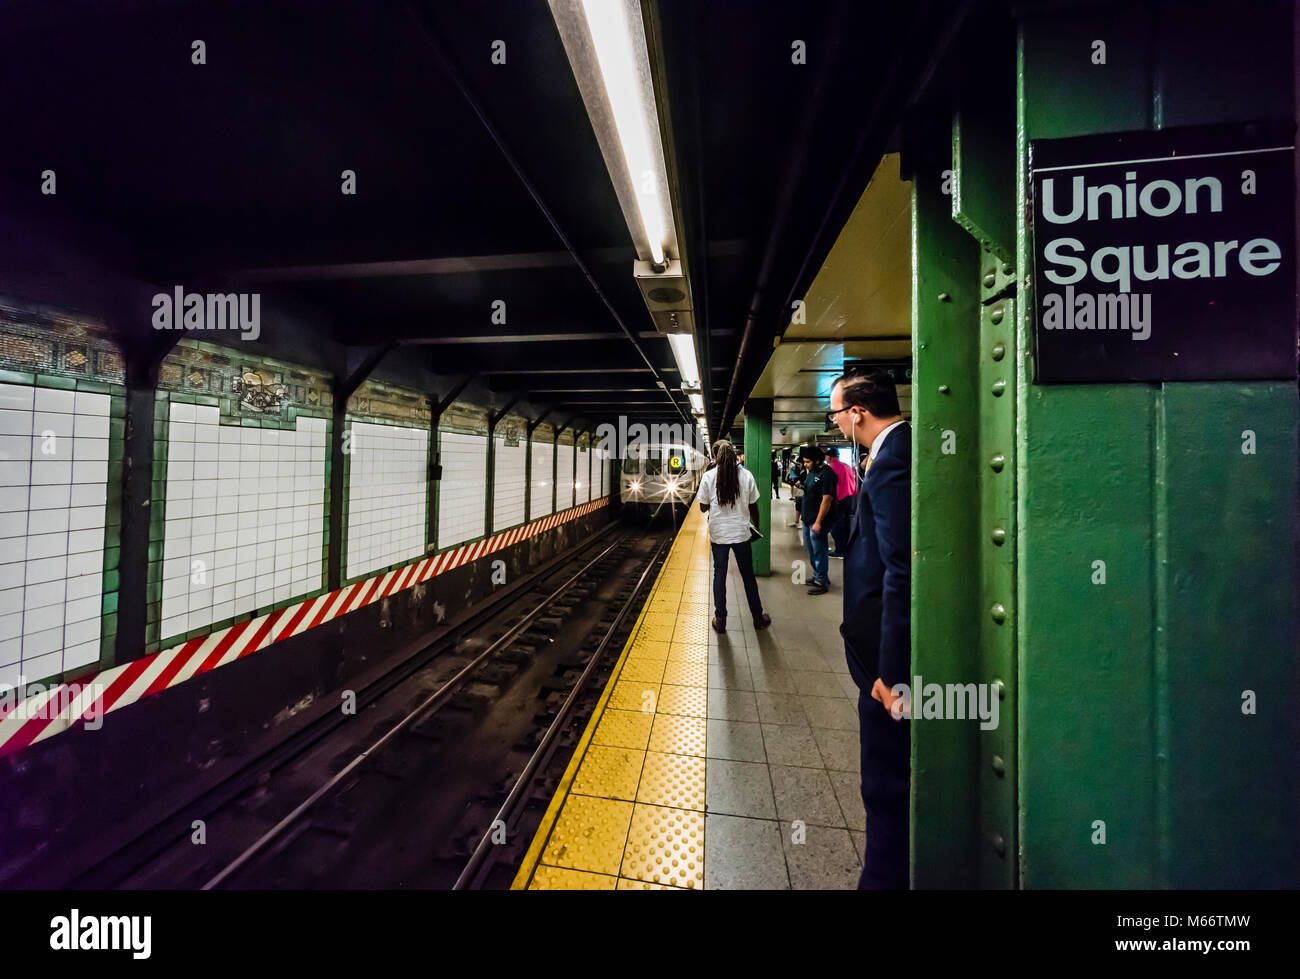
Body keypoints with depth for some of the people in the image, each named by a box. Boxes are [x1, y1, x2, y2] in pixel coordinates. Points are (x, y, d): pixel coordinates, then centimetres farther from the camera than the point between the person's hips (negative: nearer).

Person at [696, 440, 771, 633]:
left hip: (718, 535, 0)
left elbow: (703, 507, -1)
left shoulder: (708, 477, -8)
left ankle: (720, 620, 17)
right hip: (741, 533, 1)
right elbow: (753, 507, 1)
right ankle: (758, 617, 26)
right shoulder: (747, 475, -5)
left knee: (719, 575, 11)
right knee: (748, 576, 13)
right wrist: (756, 527, 16)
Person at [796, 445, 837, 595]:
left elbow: (827, 499, -22)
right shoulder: (811, 471, 12)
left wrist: (818, 522, -23)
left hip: (818, 520, -9)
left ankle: (822, 583, 8)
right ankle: (817, 576, 32)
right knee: (811, 550, 18)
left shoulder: (826, 474, -17)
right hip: (808, 519, 9)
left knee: (818, 552, -2)